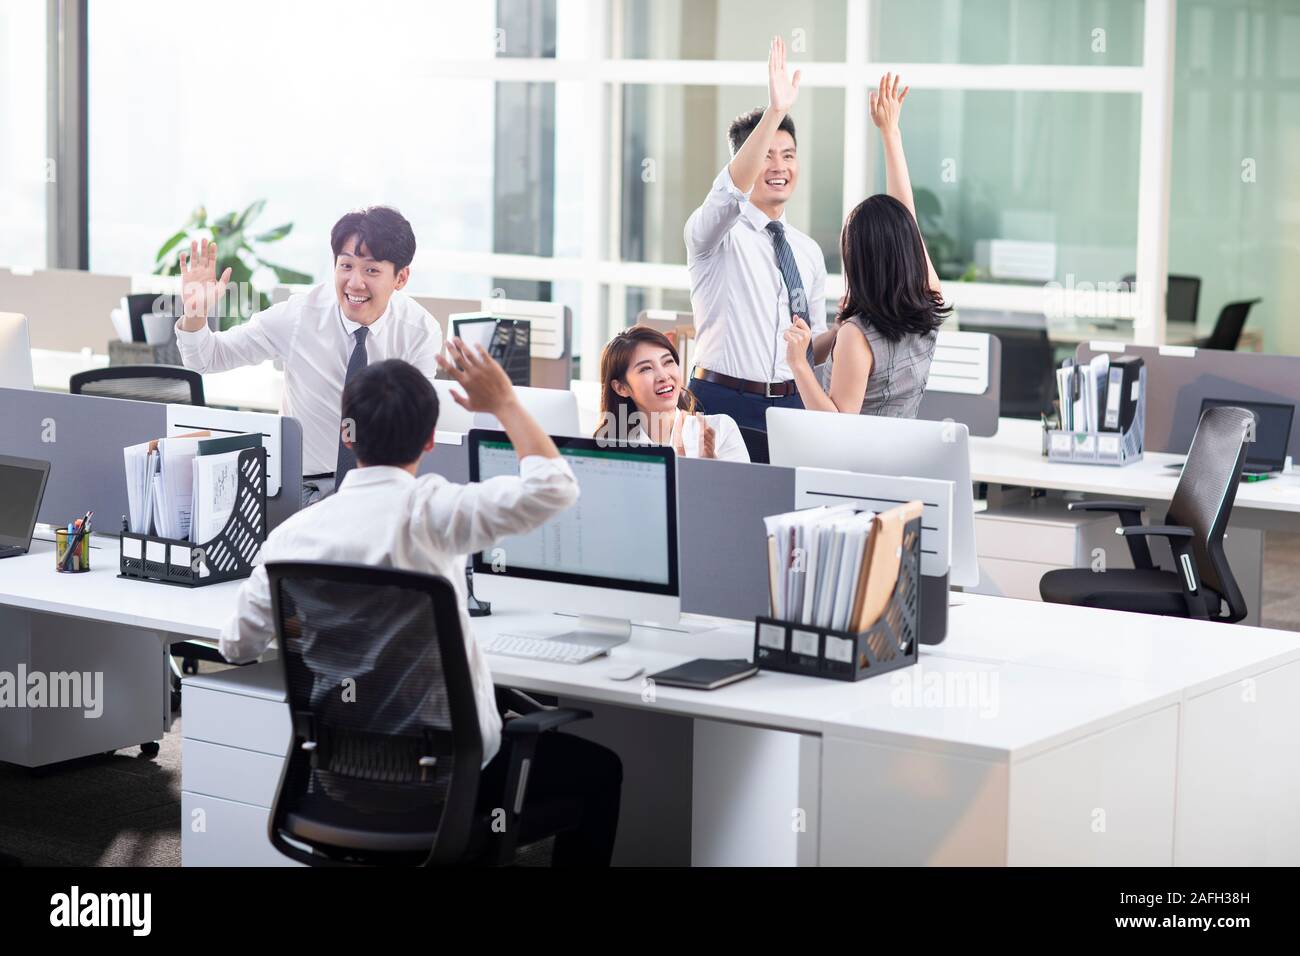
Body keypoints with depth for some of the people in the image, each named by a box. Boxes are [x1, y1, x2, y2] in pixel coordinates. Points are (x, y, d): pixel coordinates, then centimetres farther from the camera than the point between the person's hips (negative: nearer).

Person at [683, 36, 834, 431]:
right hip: (723, 402, -5)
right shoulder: (716, 234, -3)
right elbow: (731, 191, -27)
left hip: (790, 404, 5)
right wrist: (775, 111, -36)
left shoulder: (809, 251, 15)